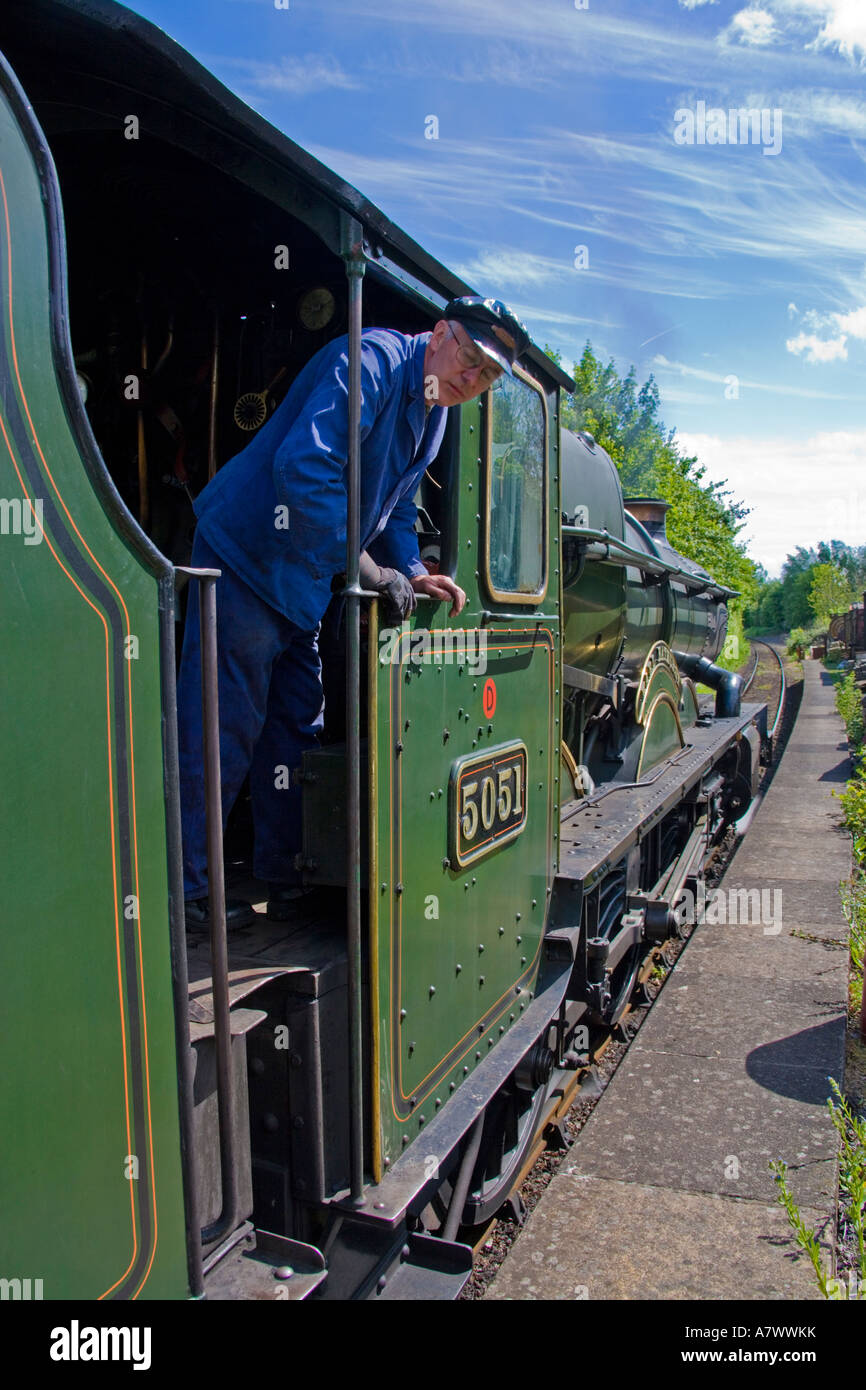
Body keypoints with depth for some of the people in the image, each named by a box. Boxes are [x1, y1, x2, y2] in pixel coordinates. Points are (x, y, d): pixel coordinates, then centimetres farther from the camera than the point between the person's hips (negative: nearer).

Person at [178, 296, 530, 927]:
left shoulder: (433, 413, 13)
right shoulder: (374, 360, -17)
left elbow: (395, 507, 22)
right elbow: (305, 467, -29)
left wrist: (412, 572, 4)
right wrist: (368, 569, -25)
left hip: (303, 581, 10)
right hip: (248, 559, -10)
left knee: (296, 727, 13)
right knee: (225, 730, -7)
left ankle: (285, 881, 25)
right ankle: (185, 892, 5)